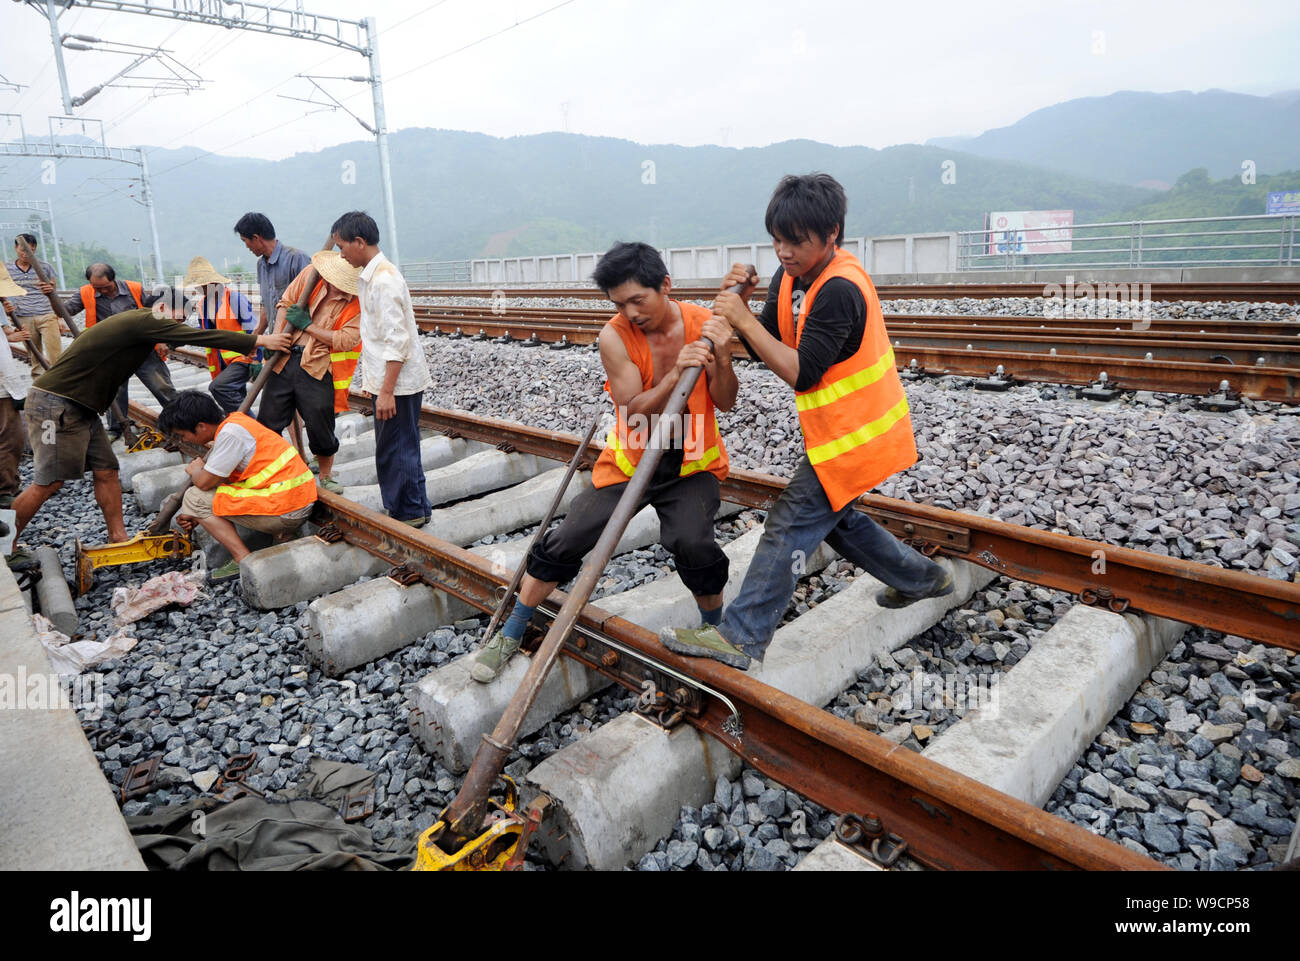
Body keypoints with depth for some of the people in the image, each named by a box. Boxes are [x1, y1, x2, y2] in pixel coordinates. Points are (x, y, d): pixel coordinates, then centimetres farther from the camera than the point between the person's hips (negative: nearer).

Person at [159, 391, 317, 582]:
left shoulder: (230, 432, -14)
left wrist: (195, 470, 13)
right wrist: (196, 517, 15)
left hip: (284, 510, -9)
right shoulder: (233, 422, 16)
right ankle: (282, 535, 14)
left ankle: (243, 559, -3)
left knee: (194, 497, 2)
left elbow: (204, 482, -9)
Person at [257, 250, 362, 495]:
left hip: (318, 367, -3)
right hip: (284, 359, 4)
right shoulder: (311, 275, 1)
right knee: (268, 421, 8)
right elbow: (286, 302, 12)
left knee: (320, 426, 0)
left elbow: (345, 341, -17)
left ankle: (325, 477, 23)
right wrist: (276, 336, -1)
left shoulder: (359, 302, -10)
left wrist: (308, 324, -12)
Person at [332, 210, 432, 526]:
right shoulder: (368, 276, 13)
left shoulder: (384, 280, -19)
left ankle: (411, 513, 12)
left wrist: (387, 391, -23)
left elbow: (397, 341, -23)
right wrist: (374, 381, 22)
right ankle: (399, 508, 28)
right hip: (386, 379, 10)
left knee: (398, 448, 0)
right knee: (390, 448, 17)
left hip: (398, 381, -10)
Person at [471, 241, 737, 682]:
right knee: (565, 542, -3)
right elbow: (636, 410, -22)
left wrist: (721, 359, -30)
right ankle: (511, 634, 17)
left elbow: (725, 403, -11)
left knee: (694, 544, -24)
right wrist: (676, 374, -37)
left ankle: (714, 628, 8)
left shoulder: (702, 323, -11)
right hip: (630, 460, 0)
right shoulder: (615, 336, -16)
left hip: (691, 466, 0)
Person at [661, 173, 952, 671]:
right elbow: (768, 346, 5)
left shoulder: (839, 290, -25)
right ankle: (921, 577, 40)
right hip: (840, 429, 10)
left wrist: (744, 320, -26)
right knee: (832, 516, 23)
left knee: (790, 524, -10)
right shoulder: (791, 277, 3)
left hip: (854, 435, -10)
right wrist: (741, 304, -12)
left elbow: (801, 373, -27)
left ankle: (740, 637, -4)